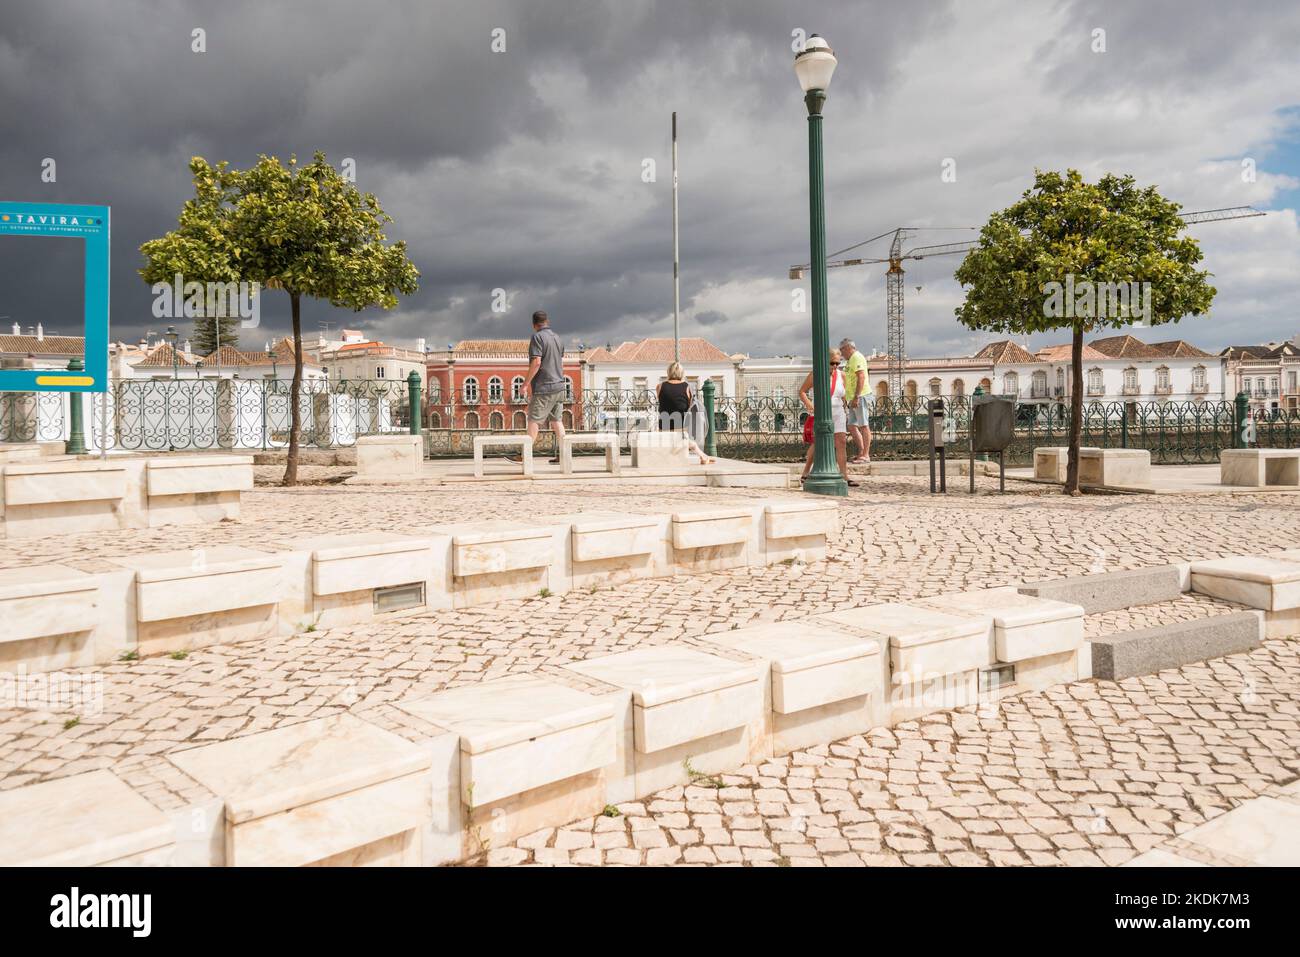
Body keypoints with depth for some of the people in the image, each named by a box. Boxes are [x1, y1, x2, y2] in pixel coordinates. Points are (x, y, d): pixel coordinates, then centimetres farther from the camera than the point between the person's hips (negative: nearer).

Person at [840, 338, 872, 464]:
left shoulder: (857, 357, -9)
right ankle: (861, 452, 15)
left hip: (859, 396, -10)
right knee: (852, 426, 10)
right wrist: (847, 398, 24)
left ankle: (866, 455, -6)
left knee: (863, 425, -8)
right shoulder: (851, 360, 23)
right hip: (853, 397, 10)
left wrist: (856, 397, -25)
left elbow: (861, 377, -20)